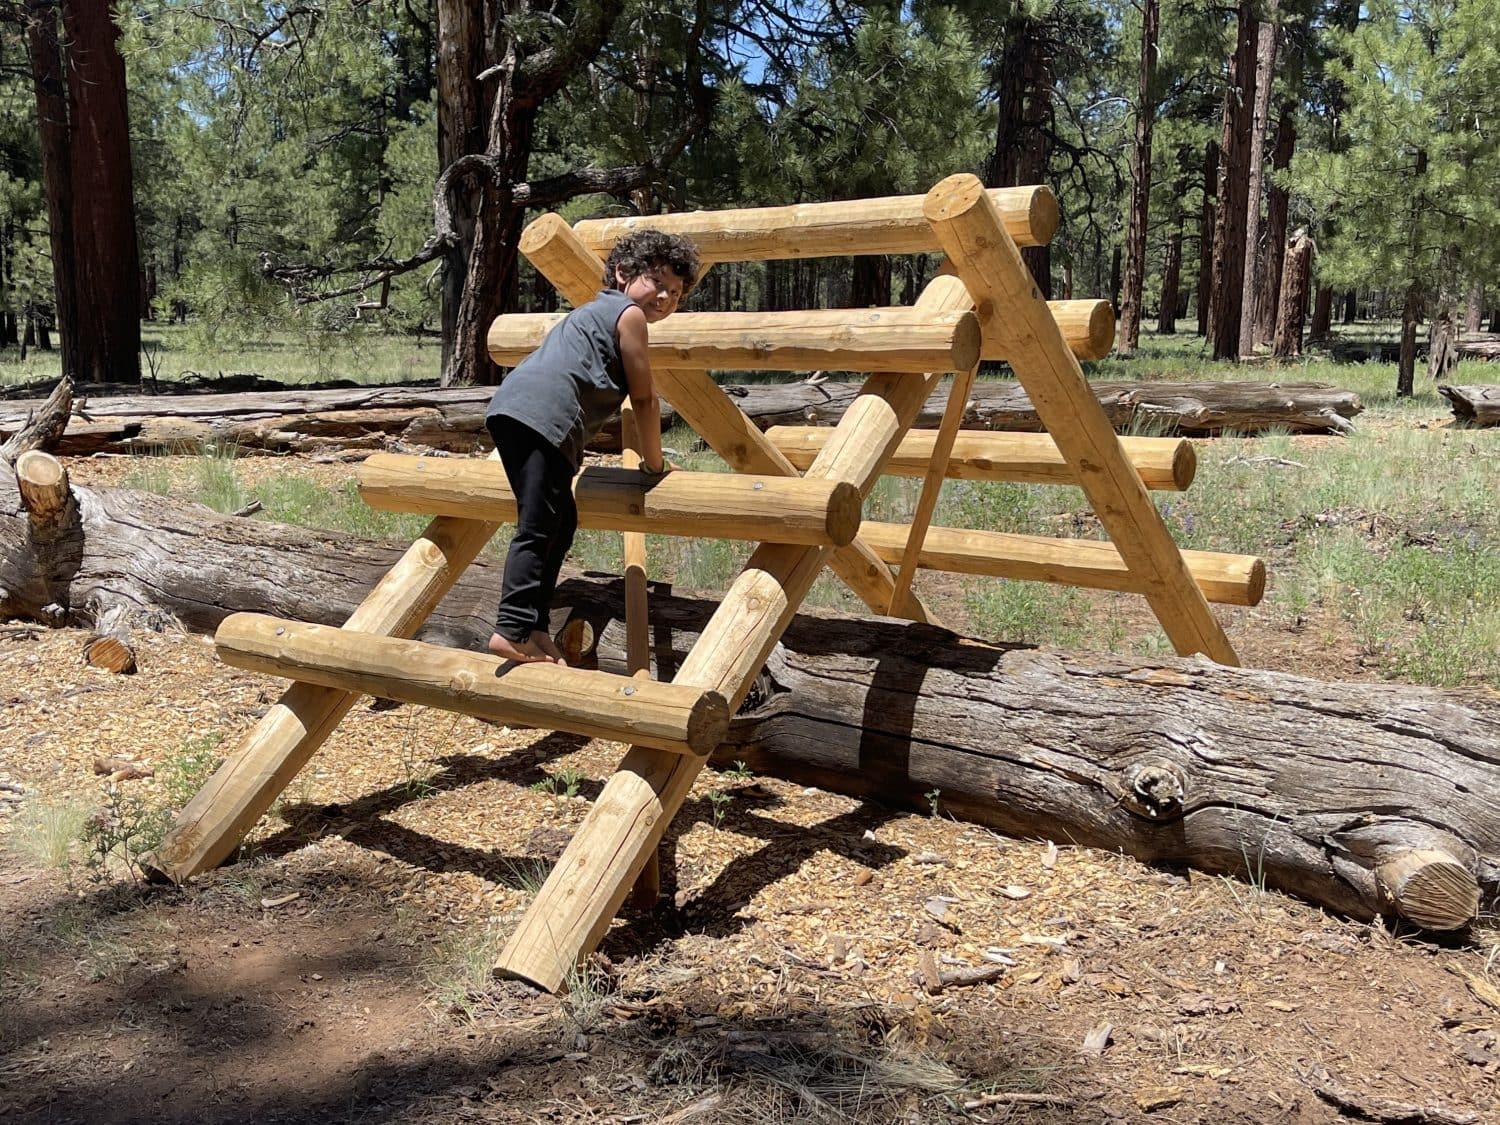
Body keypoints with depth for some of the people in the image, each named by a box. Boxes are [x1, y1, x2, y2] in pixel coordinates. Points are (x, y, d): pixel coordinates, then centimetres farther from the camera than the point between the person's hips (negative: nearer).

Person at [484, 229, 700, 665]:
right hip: (538, 417, -10)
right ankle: (513, 629, -20)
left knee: (561, 520, 14)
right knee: (537, 528, -14)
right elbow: (644, 398, 7)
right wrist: (655, 464, 17)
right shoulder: (629, 313, 6)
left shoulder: (598, 311, 35)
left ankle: (532, 629, 15)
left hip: (512, 413, 10)